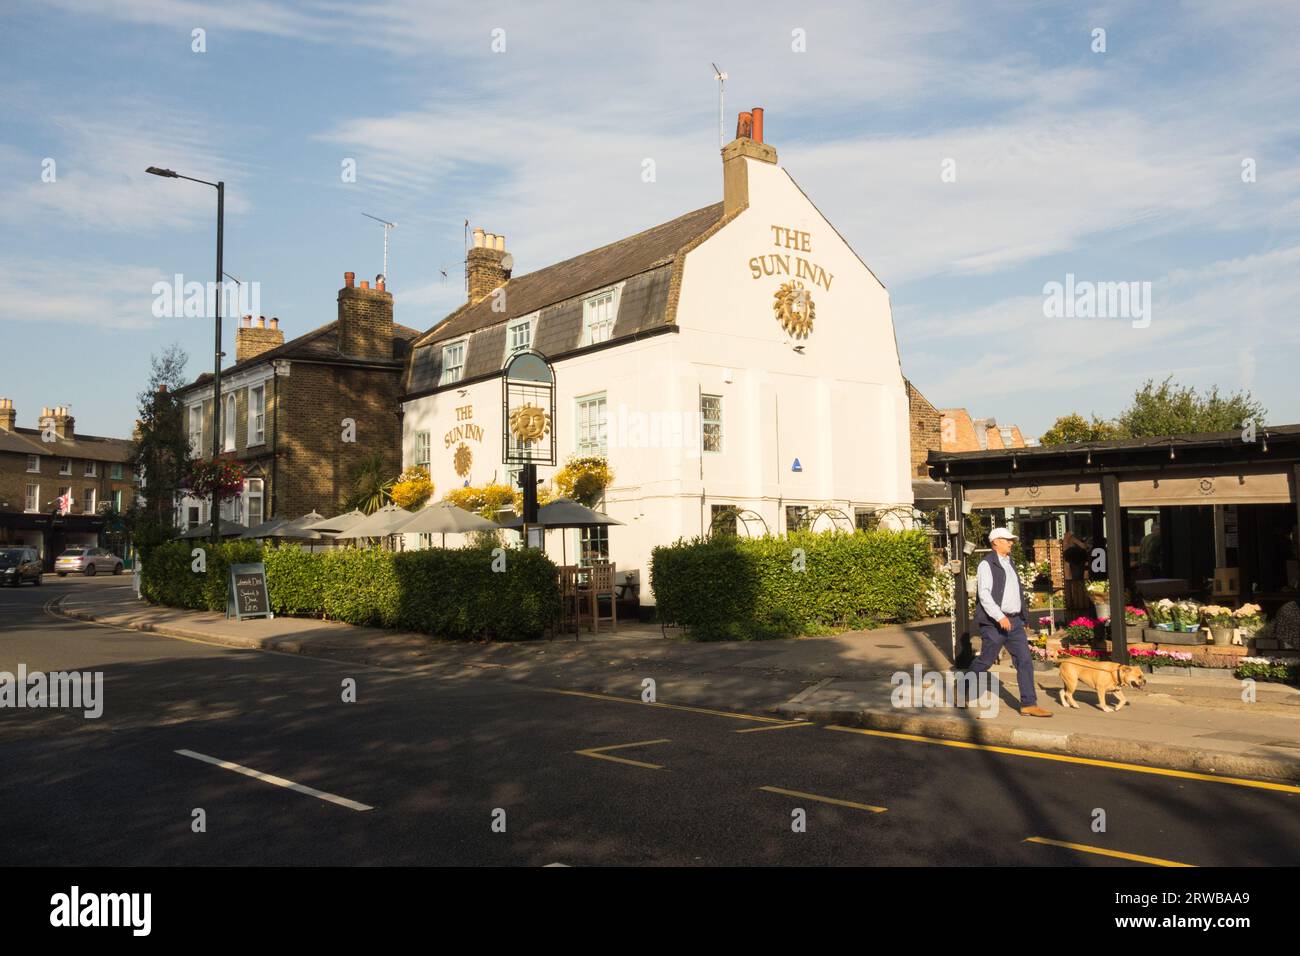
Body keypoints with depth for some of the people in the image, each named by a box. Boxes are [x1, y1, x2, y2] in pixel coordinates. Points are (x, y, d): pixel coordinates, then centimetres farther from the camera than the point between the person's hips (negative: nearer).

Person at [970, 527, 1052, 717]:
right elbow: (984, 594, -18)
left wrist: (1020, 618, 21)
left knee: (1025, 661, -1)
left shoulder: (1009, 564, 18)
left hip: (1014, 621, 8)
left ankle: (1029, 704, 0)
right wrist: (999, 617, -25)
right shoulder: (987, 565, -9)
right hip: (994, 623, -8)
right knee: (985, 661, 1)